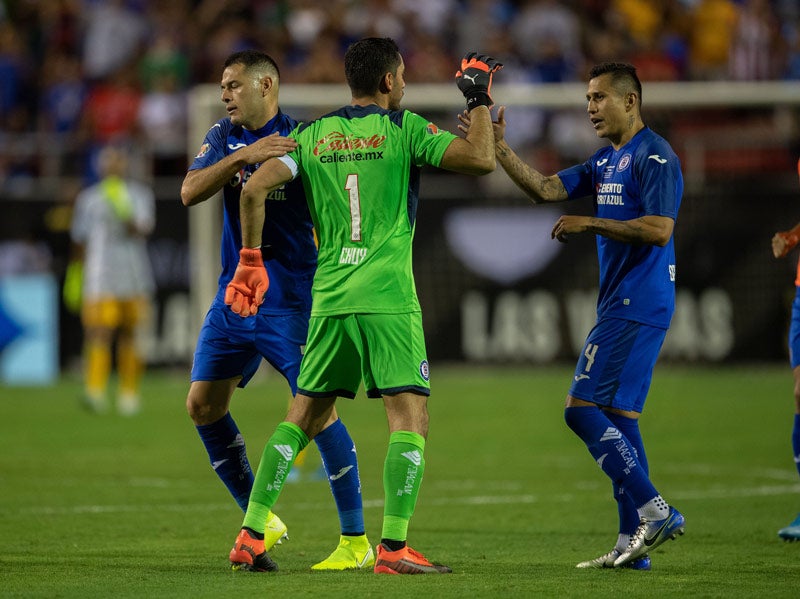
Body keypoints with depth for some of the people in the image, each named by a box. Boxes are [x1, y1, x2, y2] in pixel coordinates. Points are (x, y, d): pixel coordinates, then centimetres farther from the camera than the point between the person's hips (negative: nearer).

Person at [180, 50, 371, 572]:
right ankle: (260, 520, 21)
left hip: (288, 301, -7)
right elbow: (190, 192, -8)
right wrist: (243, 156, -21)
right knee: (203, 404, 6)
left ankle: (356, 540, -6)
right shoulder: (224, 138, 8)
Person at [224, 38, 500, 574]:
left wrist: (251, 263, 11)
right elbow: (480, 159, -9)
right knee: (410, 419, -5)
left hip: (328, 298, 5)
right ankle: (393, 547, -16)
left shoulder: (313, 135, 11)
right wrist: (480, 100, 7)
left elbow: (254, 190, 2)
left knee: (303, 418, 14)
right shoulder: (402, 128, -1)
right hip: (387, 297, -5)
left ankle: (251, 534, 10)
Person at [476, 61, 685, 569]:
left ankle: (653, 509, -14)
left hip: (636, 306, -10)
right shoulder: (607, 161, 19)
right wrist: (500, 148, 6)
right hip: (622, 305, 10)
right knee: (617, 415, 7)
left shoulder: (654, 157, -11)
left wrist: (590, 223, -16)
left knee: (583, 408, -13)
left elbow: (659, 229, -20)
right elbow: (546, 189, 15)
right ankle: (633, 543, 6)